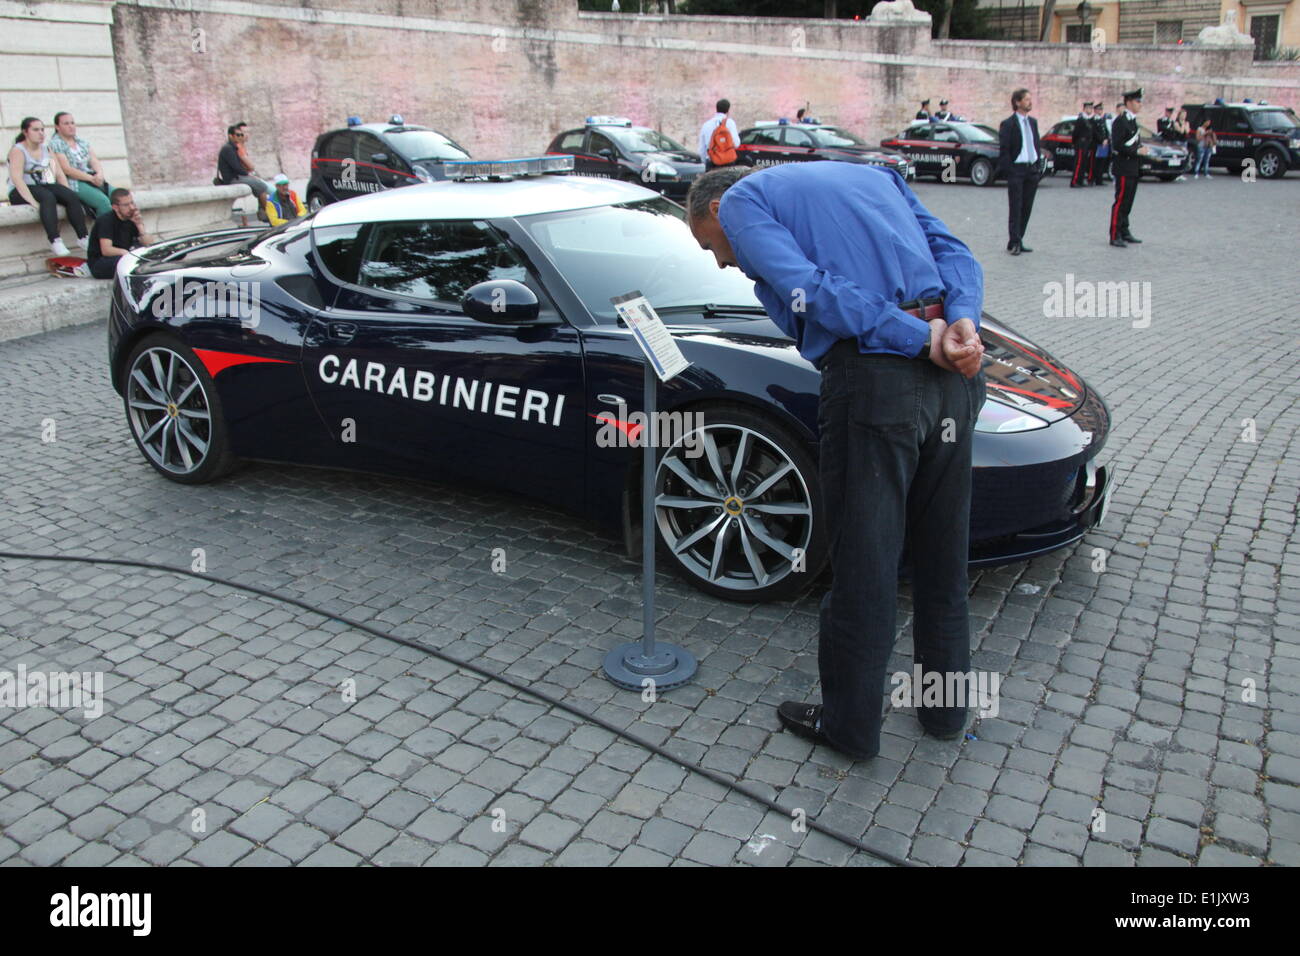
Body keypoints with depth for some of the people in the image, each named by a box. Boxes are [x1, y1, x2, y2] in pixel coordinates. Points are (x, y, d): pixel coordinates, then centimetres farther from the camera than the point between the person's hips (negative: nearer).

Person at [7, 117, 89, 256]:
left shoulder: (46, 149, 15)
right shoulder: (18, 150, -6)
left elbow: (60, 174, 11)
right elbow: (16, 178, -19)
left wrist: (67, 194, -7)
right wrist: (33, 201, -30)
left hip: (45, 186, 6)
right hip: (20, 192, -6)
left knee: (72, 196, -22)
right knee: (48, 197, -36)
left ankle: (83, 238, -30)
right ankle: (55, 242, -47)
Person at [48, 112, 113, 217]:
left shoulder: (82, 142, 20)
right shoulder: (55, 144, -1)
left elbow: (94, 161, 12)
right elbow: (67, 170, -10)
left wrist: (99, 174, -11)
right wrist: (91, 178, -16)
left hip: (92, 179, 7)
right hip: (73, 183, -7)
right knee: (103, 201, -32)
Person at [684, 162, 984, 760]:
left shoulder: (741, 201, 8)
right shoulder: (870, 176, 28)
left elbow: (811, 290, -12)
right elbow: (954, 252, 13)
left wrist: (920, 339, -11)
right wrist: (961, 324, -4)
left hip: (875, 378, -7)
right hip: (956, 374, 7)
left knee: (863, 561, 6)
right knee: (943, 552, 19)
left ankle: (850, 726, 23)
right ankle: (946, 707, 36)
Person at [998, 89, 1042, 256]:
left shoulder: (1033, 122, 13)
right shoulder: (1008, 124, -6)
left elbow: (1037, 145, 18)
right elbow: (1004, 150, -8)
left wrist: (1038, 166, 10)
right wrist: (1009, 171, -13)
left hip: (1032, 169, 6)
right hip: (1016, 169, -6)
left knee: (1027, 207, 7)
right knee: (1015, 207, -6)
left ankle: (1018, 240, 14)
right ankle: (1014, 243, -3)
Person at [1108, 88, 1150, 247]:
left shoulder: (1133, 120, 17)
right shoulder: (1120, 121, -13)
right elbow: (1117, 145, -20)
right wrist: (1137, 151, -19)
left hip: (1133, 170, 9)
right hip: (1124, 169, -9)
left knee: (1127, 202, 13)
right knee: (1120, 202, -8)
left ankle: (1124, 233, 19)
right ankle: (1115, 236, -7)